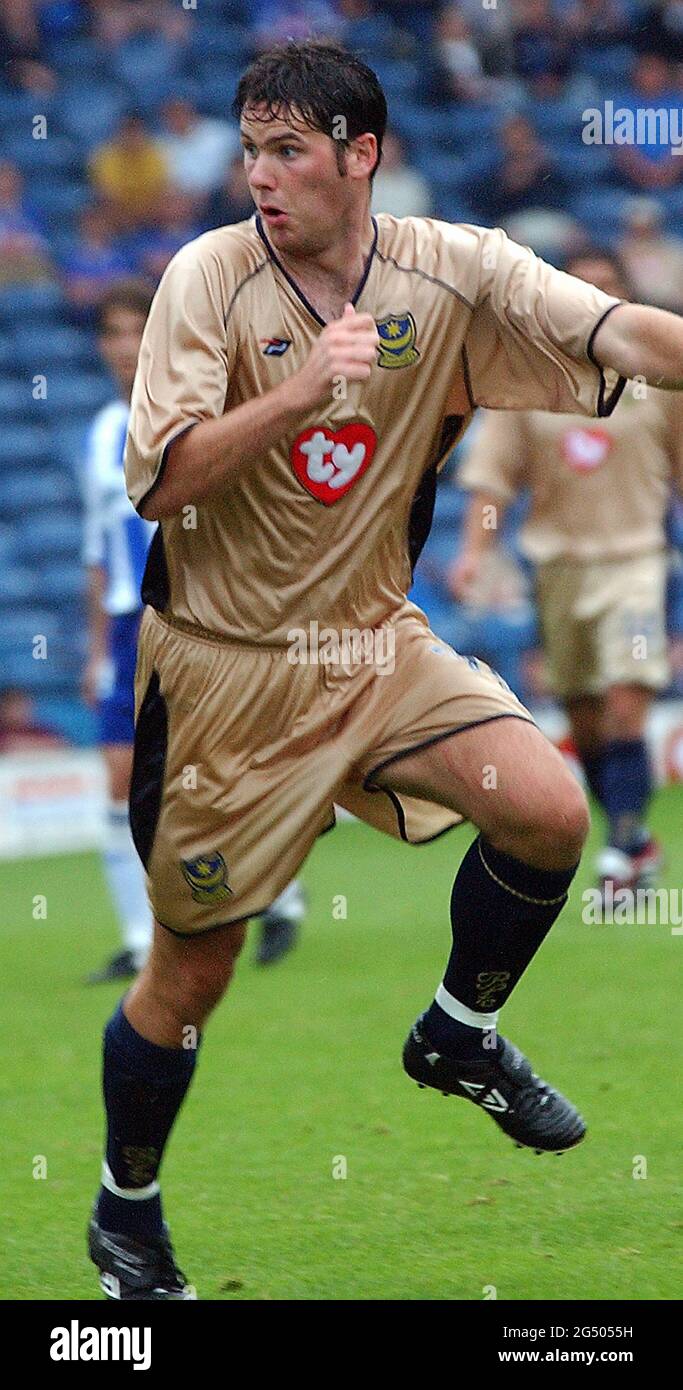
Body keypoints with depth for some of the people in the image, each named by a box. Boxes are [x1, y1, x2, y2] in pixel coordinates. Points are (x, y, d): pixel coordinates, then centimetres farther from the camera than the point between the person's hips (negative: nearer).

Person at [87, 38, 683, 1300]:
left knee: (547, 813, -18)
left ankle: (460, 1035, 10)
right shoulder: (210, 276, -15)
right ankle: (126, 1210, 30)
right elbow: (159, 482, -23)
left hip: (374, 644, 3)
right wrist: (300, 390, -36)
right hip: (224, 664, -3)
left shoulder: (450, 272, -8)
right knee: (190, 973, 5)